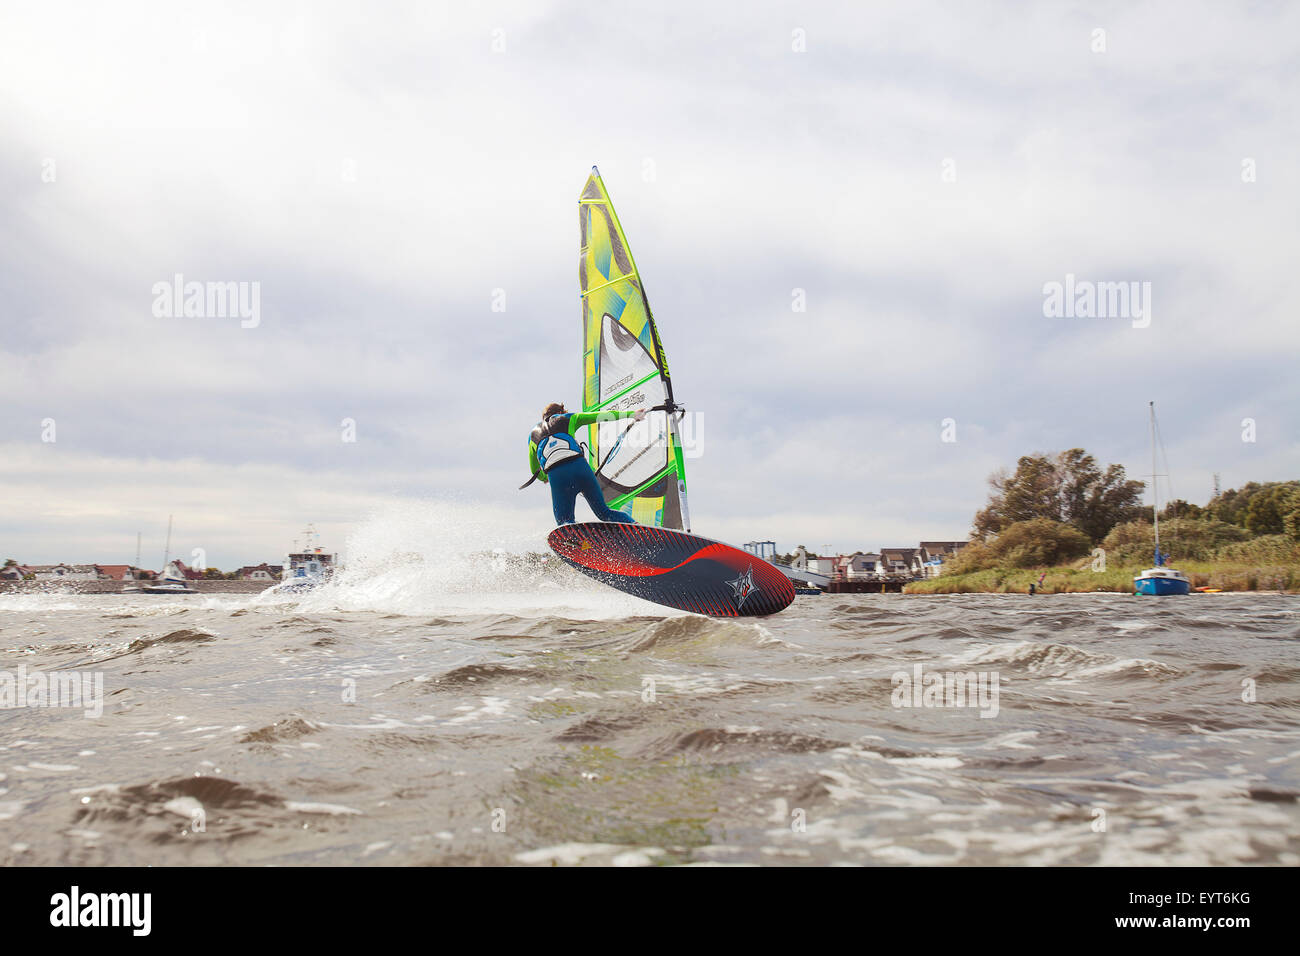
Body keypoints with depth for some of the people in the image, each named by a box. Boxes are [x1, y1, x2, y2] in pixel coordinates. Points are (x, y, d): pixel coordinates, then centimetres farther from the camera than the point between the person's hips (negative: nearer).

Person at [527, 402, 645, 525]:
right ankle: (634, 525, -10)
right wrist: (631, 414, 28)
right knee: (603, 511, 13)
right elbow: (601, 416, 23)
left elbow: (534, 471, 38)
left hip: (555, 477, 0)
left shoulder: (532, 434, 29)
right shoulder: (566, 418, 25)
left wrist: (544, 478, 60)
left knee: (564, 521, 10)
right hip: (579, 466, 0)